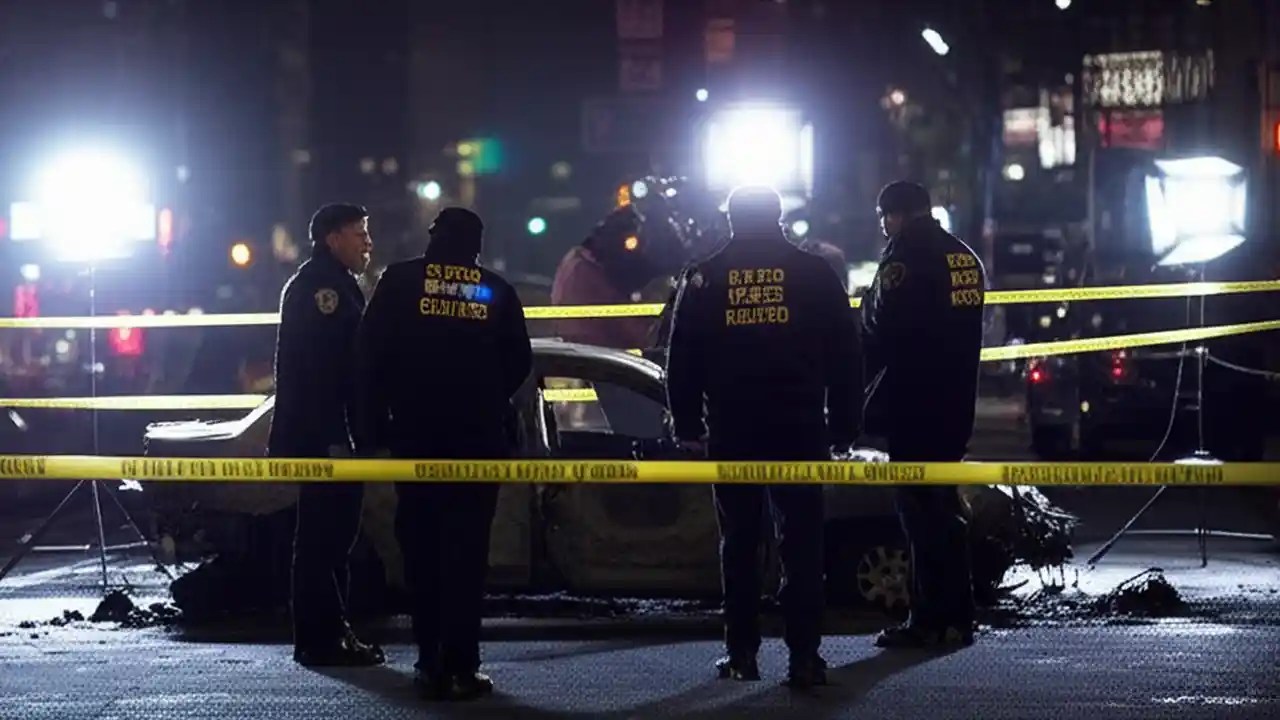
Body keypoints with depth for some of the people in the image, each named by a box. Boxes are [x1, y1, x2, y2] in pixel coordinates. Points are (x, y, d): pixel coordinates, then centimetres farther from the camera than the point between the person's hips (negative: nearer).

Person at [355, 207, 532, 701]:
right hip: (479, 438, 0)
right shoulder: (496, 290, 7)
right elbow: (519, 362, 7)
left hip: (415, 435, 0)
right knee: (466, 550, 0)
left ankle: (431, 662, 6)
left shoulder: (399, 282, 3)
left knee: (422, 548, 7)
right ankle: (459, 667, -8)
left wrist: (371, 429, 1)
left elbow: (371, 357, -2)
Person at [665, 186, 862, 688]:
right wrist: (844, 424, 9)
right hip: (800, 429, -1)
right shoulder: (814, 273, 3)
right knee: (801, 543, -1)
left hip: (731, 432, 1)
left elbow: (681, 361, 6)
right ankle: (804, 656, -8)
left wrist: (687, 425, 13)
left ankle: (741, 653, 9)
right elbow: (845, 356, 4)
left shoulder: (705, 278, 4)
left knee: (739, 543, 9)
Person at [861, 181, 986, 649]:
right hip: (954, 404, 8)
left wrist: (865, 381, 1)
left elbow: (880, 330, -13)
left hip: (912, 404, -8)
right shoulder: (965, 258, 15)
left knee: (920, 510, -6)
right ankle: (956, 617, 15)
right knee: (944, 508, 14)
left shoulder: (905, 255, -11)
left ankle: (929, 619, -7)